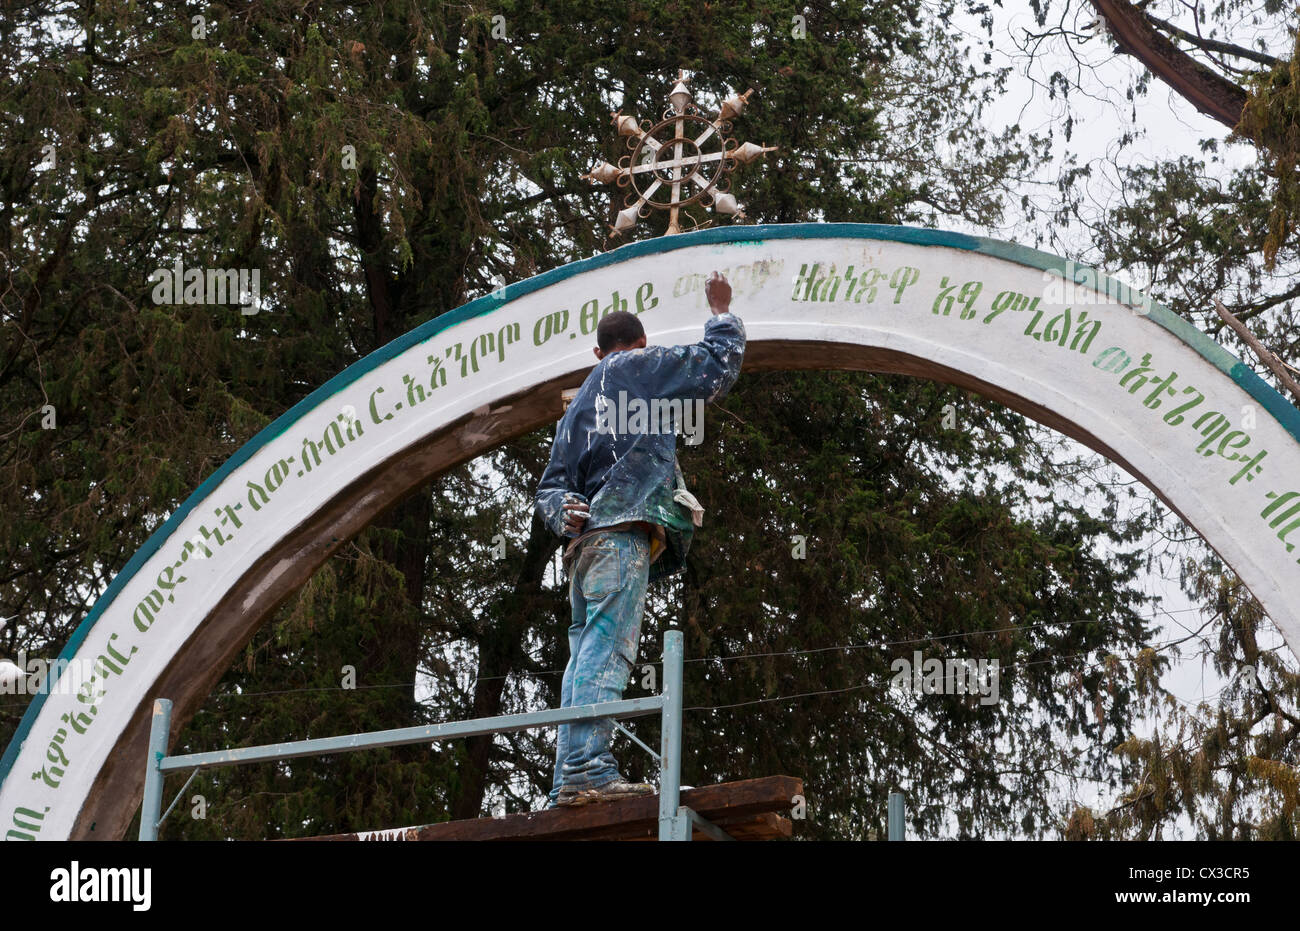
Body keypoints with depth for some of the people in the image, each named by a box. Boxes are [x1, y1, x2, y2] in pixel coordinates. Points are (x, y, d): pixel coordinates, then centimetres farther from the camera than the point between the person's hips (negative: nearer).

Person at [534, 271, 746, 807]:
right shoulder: (641, 367, 13)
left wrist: (563, 513, 3)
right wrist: (722, 314, 34)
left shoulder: (578, 407, 32)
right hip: (625, 526, -8)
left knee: (588, 654, 2)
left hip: (586, 539, 8)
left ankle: (568, 786, -6)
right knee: (607, 647, -21)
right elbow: (719, 364, 18)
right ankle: (588, 769, -35)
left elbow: (549, 487, 23)